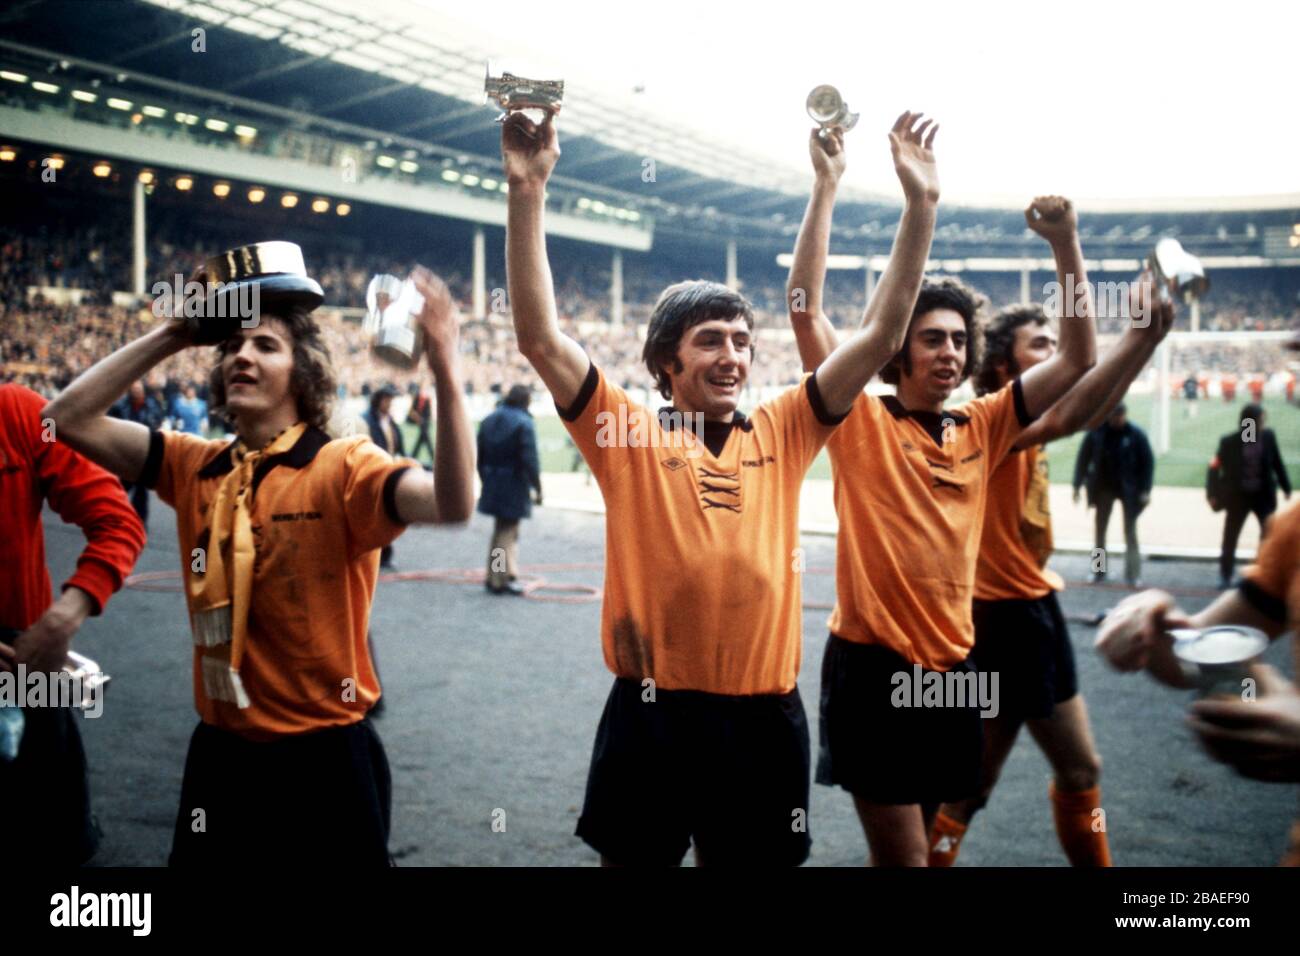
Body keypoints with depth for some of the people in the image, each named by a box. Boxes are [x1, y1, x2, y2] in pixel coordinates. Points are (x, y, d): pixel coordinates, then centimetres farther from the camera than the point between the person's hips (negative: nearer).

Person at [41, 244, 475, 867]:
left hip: (323, 759, -5)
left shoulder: (342, 467, -13)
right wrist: (169, 338, -2)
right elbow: (70, 419, 1)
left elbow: (451, 504, -30)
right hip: (219, 753, 5)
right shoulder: (195, 467, 3)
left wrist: (445, 375, -43)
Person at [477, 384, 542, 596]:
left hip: (492, 485, 7)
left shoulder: (488, 420, 8)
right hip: (514, 486, -7)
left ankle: (509, 575, 17)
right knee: (507, 532, 3)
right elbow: (530, 460, -19)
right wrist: (537, 487, -11)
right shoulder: (523, 423, -15)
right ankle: (497, 579, 6)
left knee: (504, 531, 18)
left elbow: (481, 456, 11)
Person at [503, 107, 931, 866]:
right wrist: (528, 193, -20)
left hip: (765, 715, 3)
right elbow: (541, 337, -13)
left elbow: (884, 336, 3)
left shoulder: (782, 433, 5)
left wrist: (918, 201, -3)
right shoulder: (628, 434, -2)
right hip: (652, 713, -2)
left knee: (748, 859, 18)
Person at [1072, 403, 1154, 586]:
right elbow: (1083, 458, -2)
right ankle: (1099, 571, 20)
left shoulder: (1136, 434, -11)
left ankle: (1133, 574, 6)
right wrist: (1077, 485, -4)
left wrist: (1145, 490, -13)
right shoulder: (1096, 432, -8)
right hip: (1103, 487, 2)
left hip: (1129, 489, -2)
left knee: (1130, 532, 2)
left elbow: (1148, 462, -7)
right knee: (1100, 530, 9)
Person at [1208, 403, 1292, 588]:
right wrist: (1213, 494, -13)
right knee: (1229, 539, 5)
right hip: (1238, 496, -2)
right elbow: (1215, 467, -8)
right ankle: (1225, 578, 20)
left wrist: (1286, 489, 9)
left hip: (1264, 495, 2)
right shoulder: (1229, 442, -14)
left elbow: (1277, 464, 5)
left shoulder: (1268, 437, -7)